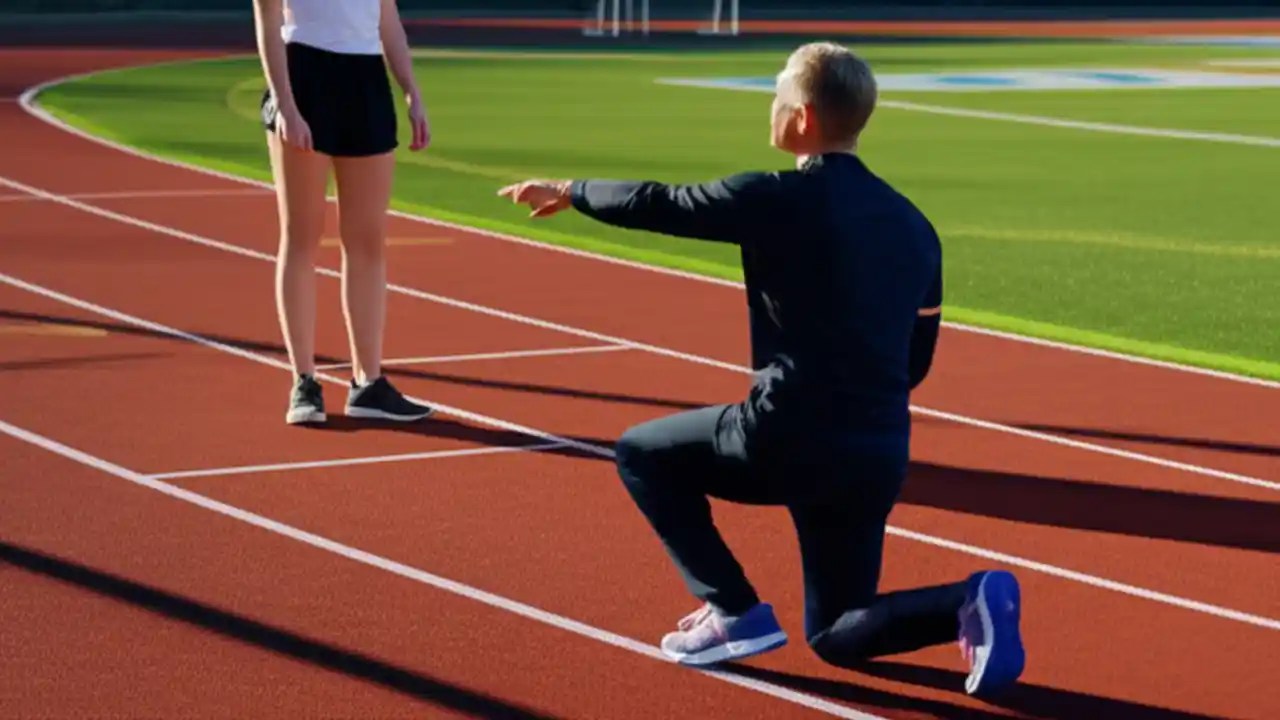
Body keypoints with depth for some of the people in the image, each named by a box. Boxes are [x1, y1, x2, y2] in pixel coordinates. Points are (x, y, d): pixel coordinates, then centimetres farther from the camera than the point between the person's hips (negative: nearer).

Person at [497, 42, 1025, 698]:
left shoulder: (779, 198, -8)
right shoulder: (914, 225, 12)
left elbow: (657, 205, 3)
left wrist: (569, 191, 20)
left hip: (789, 437, -6)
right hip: (881, 455, 6)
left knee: (643, 452, 19)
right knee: (834, 636, 20)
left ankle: (734, 613, 8)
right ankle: (967, 603, -7)